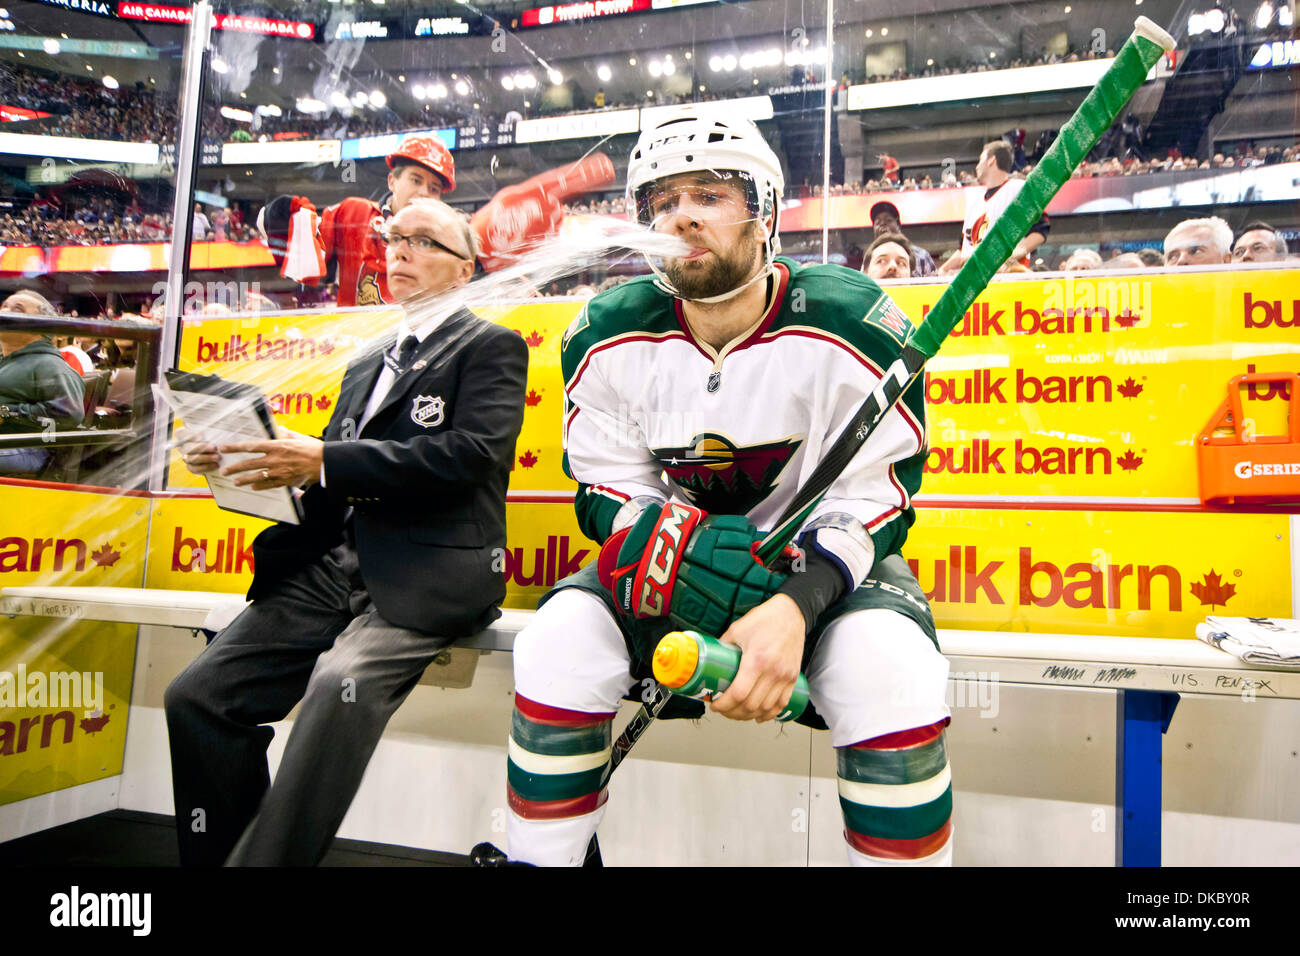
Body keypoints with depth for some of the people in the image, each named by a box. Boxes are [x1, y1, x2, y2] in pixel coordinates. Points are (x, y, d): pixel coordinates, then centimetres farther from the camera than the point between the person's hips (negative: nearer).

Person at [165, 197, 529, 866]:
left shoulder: (491, 346, 5)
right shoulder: (367, 365, 28)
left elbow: (471, 452, -13)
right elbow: (327, 473, 24)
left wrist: (323, 461, -17)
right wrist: (239, 455, 3)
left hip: (426, 573, -6)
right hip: (332, 563, 7)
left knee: (340, 685, -32)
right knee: (197, 693, -7)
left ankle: (264, 858, -19)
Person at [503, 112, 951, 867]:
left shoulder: (851, 325, -17)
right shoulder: (609, 339, -7)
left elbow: (875, 501, -14)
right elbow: (611, 494, -1)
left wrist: (795, 608, -32)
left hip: (825, 563, -2)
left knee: (889, 666, -32)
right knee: (557, 641, -20)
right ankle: (540, 856, 0)